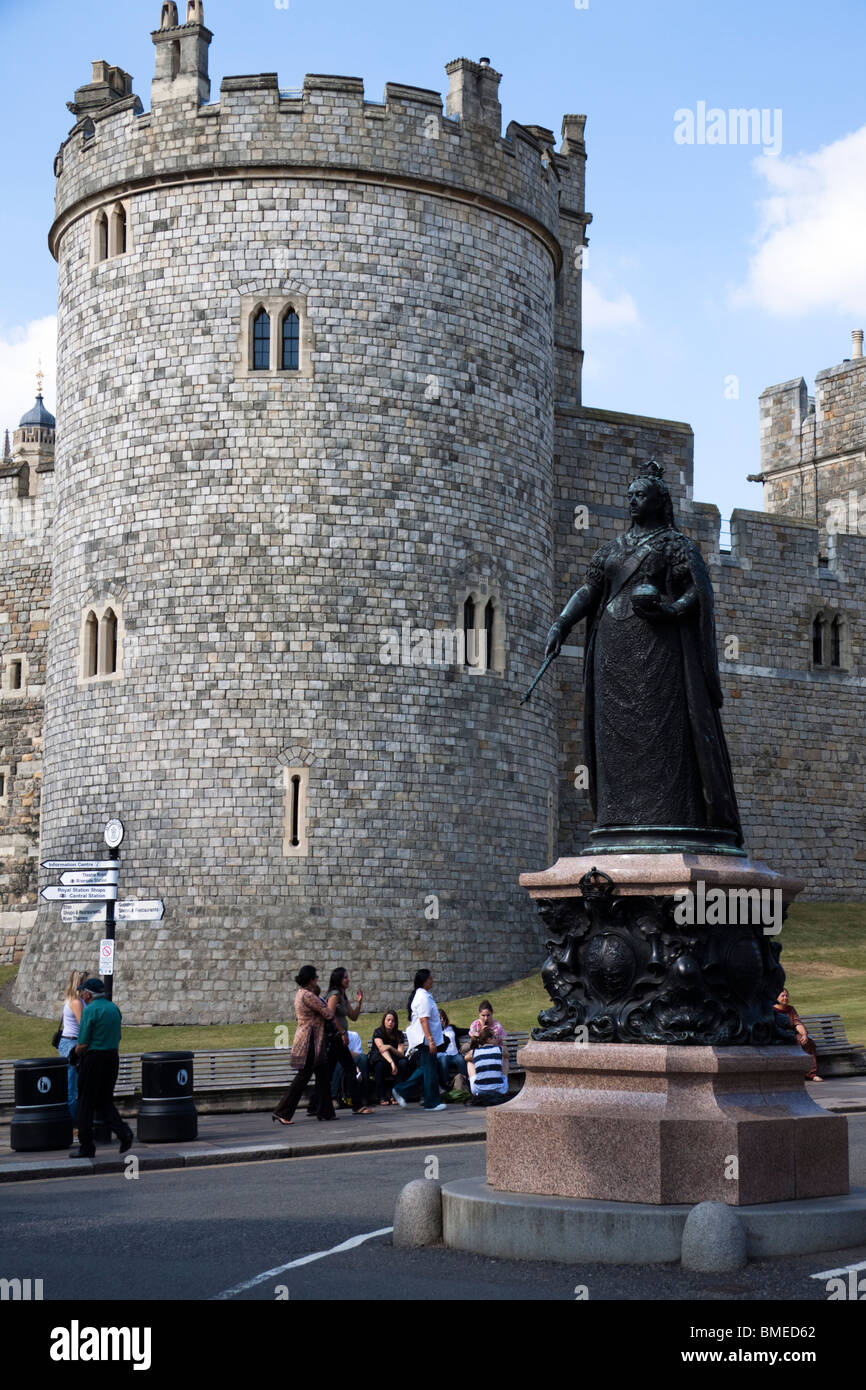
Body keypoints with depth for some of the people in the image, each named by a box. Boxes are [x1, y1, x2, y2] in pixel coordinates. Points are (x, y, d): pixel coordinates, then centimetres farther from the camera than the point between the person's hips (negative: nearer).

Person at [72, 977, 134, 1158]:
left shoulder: (90, 1010, -13)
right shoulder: (114, 1008, 11)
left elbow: (83, 1044, -14)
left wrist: (76, 1053, 6)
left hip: (94, 1058, -7)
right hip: (112, 1057, 7)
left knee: (86, 1104, 4)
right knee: (105, 1101, 15)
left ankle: (86, 1148, 7)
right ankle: (123, 1131, -7)